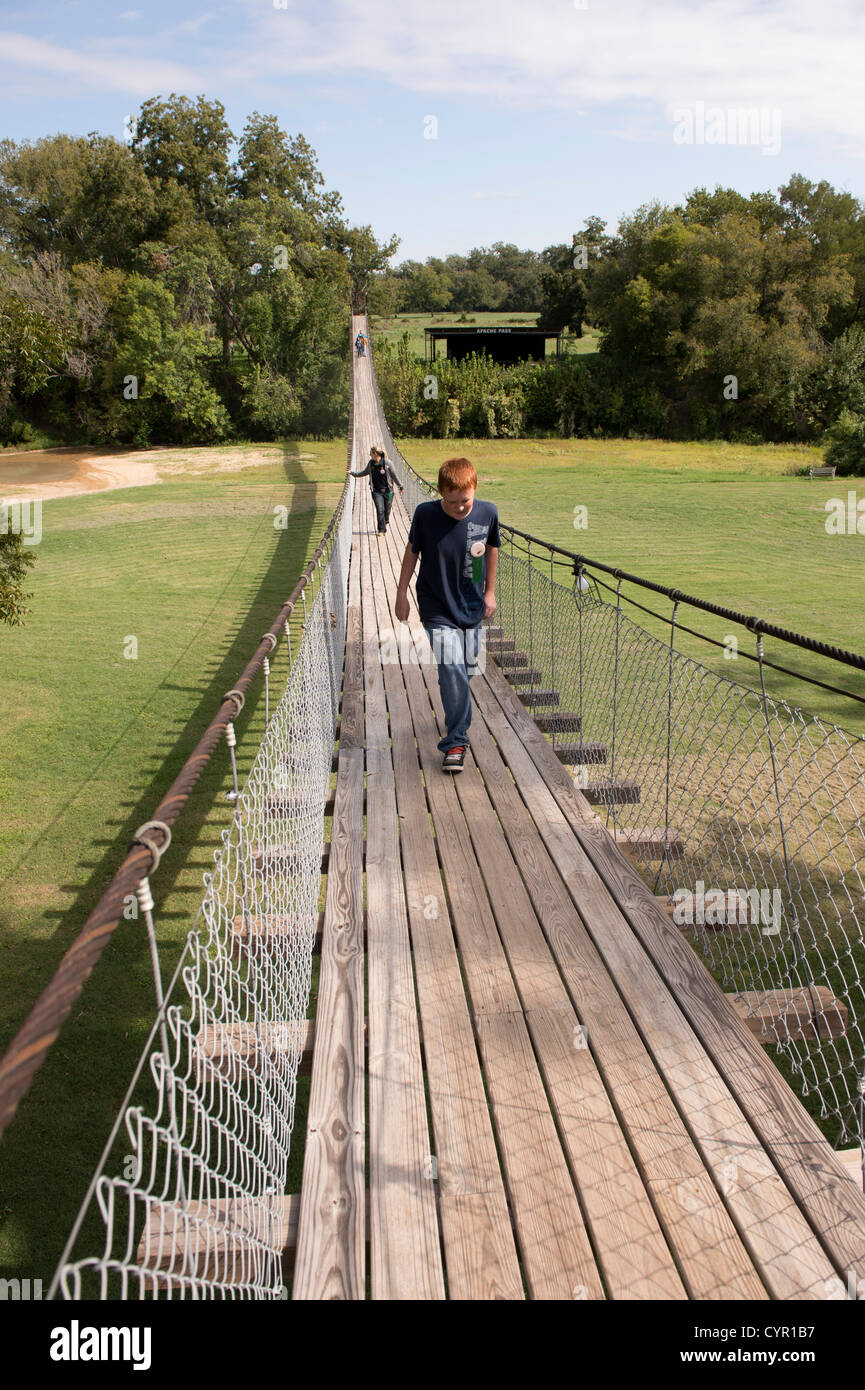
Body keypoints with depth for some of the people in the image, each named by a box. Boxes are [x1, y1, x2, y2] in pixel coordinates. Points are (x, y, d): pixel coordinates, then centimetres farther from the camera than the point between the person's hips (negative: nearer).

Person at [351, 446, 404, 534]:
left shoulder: (387, 463, -10)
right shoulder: (371, 463, 1)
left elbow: (394, 475, -2)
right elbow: (365, 472, 20)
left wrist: (400, 486, 4)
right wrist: (354, 474, 20)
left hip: (387, 490, -2)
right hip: (376, 491, 2)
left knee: (387, 510, 9)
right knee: (380, 510, -7)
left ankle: (385, 523, 38)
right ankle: (382, 530, 3)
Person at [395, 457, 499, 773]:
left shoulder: (488, 513, -10)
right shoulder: (425, 514, -15)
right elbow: (412, 551, 1)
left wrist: (490, 591, 15)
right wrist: (402, 594, 6)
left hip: (472, 608, 3)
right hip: (438, 610, -3)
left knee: (466, 672, 14)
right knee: (453, 674, -16)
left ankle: (455, 732, 42)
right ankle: (456, 741, 0)